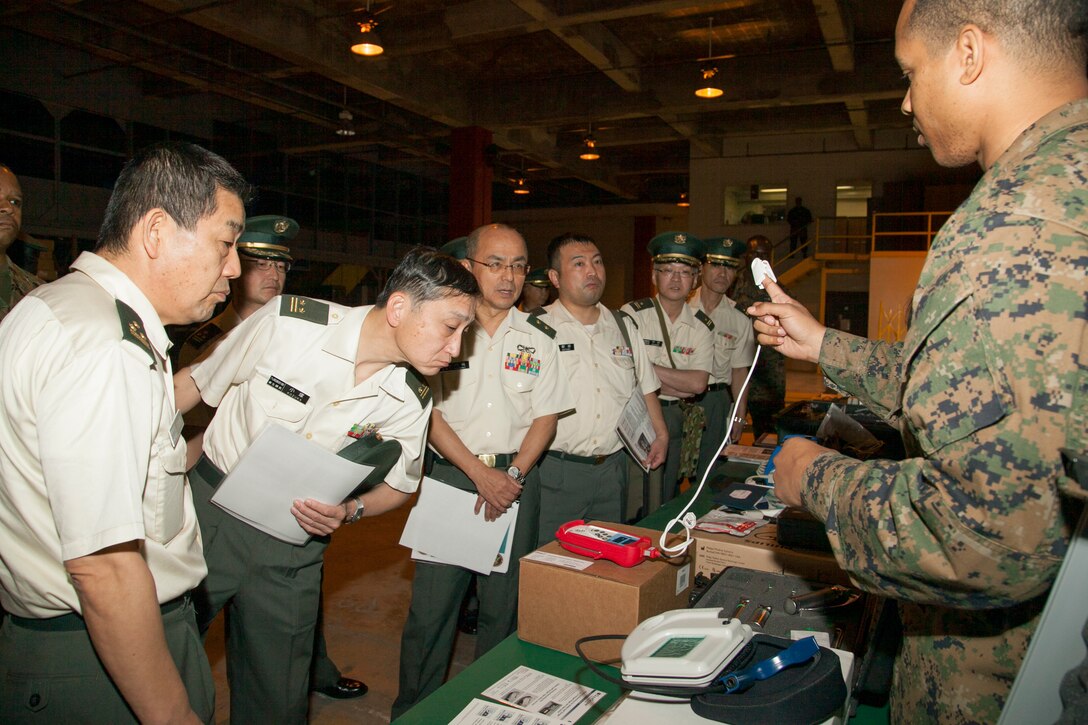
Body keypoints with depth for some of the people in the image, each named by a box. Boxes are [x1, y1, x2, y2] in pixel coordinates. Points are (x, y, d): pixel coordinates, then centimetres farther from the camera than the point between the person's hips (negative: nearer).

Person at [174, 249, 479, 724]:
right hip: (210, 511, -1)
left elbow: (397, 485, 4)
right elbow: (193, 385, -5)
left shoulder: (411, 401, -12)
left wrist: (349, 511, -16)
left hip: (292, 544, 2)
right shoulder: (286, 323, -20)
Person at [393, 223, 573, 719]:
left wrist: (514, 476, -8)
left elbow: (546, 416, 6)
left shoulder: (538, 338, 7)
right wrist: (480, 473, -10)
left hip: (517, 479, 2)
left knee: (504, 604, 8)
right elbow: (428, 412, -4)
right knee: (431, 600, 1)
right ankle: (413, 710, 21)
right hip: (451, 474, -1)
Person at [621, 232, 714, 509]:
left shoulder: (702, 327, 4)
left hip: (674, 419, 4)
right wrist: (678, 386, -11)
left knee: (665, 504, 14)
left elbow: (698, 384, -6)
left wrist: (648, 368, -12)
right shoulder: (632, 314, -7)